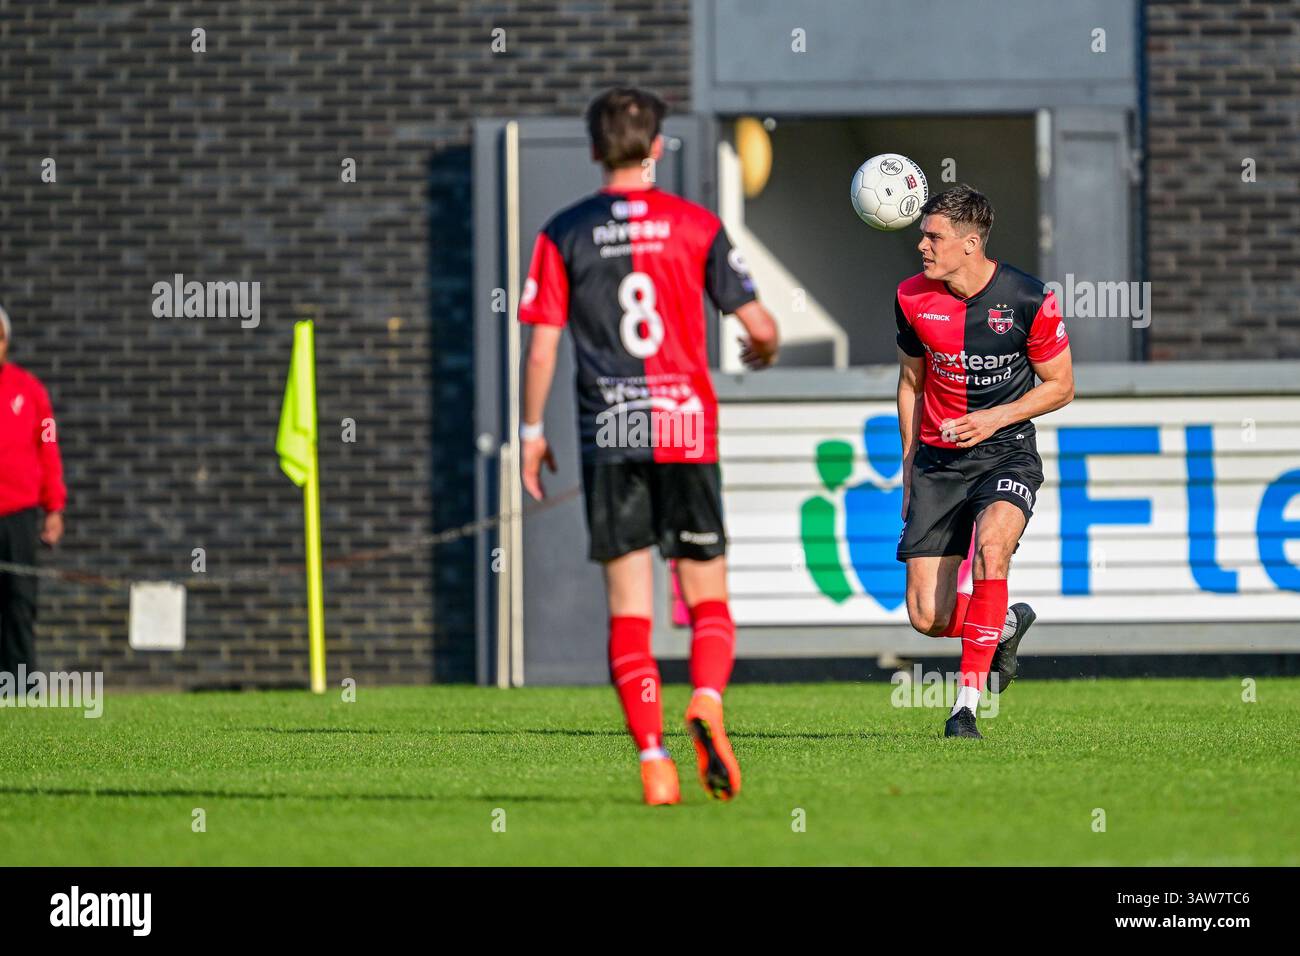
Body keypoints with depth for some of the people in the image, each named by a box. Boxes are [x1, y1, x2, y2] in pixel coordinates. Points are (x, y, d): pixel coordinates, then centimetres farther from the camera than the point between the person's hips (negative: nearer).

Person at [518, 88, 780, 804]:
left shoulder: (564, 234, 3)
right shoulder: (695, 226, 2)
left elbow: (542, 347, 0)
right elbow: (760, 326, 2)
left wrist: (531, 433, 10)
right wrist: (765, 350, 25)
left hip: (607, 437, 1)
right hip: (686, 430, 0)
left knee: (628, 605, 3)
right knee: (707, 594, 7)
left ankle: (652, 753, -8)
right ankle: (708, 699, -21)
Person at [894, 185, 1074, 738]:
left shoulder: (1029, 300, -12)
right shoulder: (913, 298, -2)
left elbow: (1060, 386, -1)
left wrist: (995, 418, -14)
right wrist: (910, 462, 11)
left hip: (1006, 451, -3)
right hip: (937, 458, 3)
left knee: (991, 544, -34)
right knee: (928, 618, -6)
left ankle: (968, 702, -26)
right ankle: (1005, 625, 31)